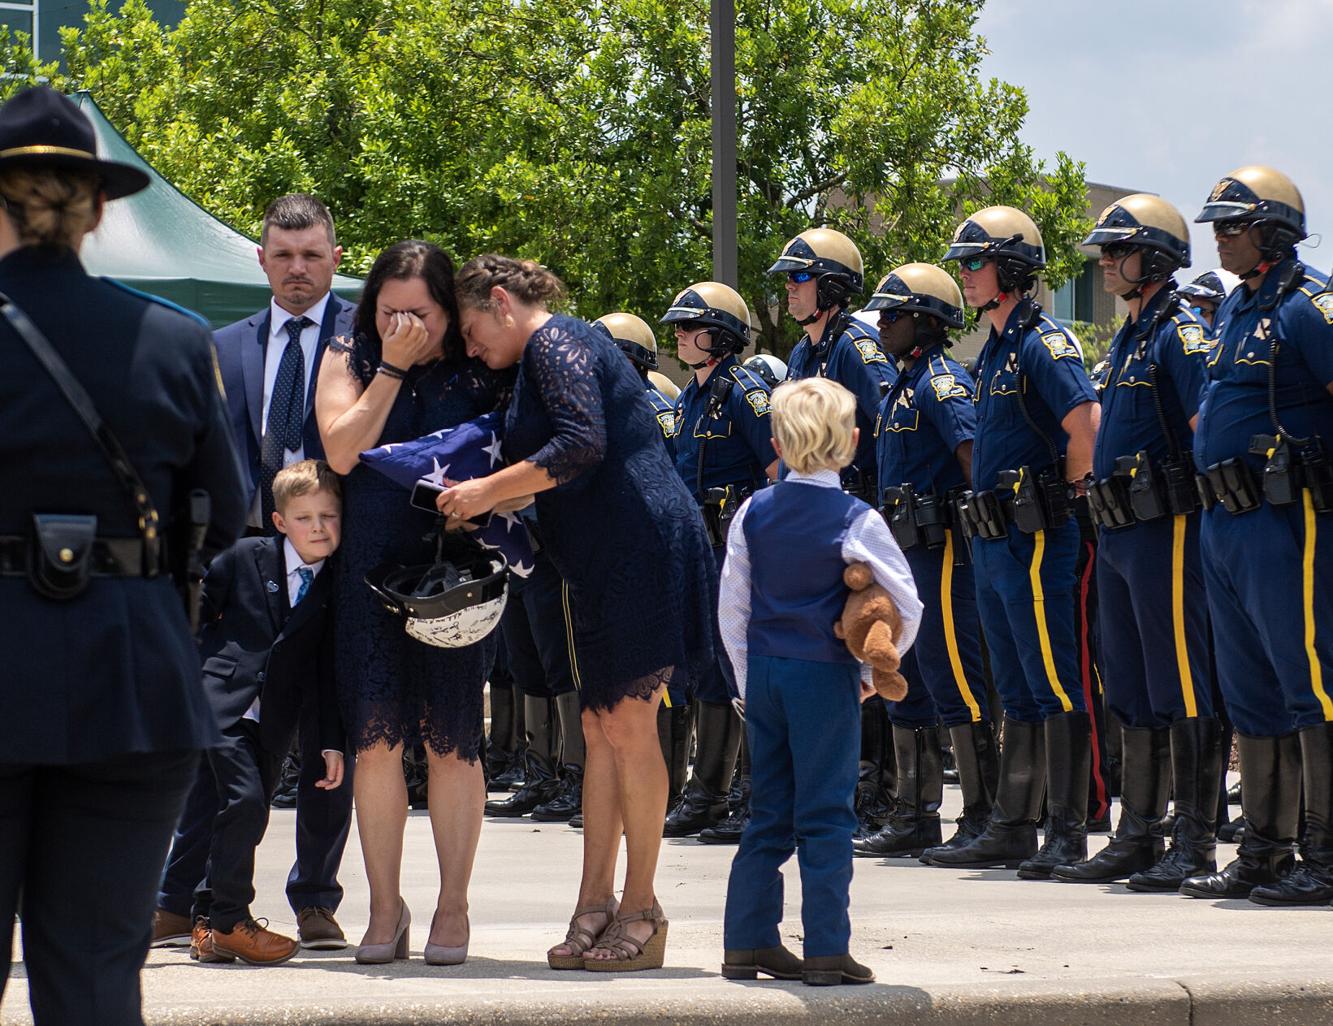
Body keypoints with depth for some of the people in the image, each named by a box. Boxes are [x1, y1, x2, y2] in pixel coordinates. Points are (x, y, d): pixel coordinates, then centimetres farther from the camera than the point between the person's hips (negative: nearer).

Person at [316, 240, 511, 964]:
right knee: (376, 740, -2)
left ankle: (452, 906, 8)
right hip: (372, 571, 1)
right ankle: (385, 907, 6)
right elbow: (343, 451, -8)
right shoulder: (349, 359, 6)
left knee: (451, 741, 0)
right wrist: (392, 367, -10)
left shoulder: (479, 370, 4)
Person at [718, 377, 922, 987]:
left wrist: (748, 681, 13)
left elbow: (731, 607, 5)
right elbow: (907, 607, -9)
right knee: (826, 817, 0)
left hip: (764, 674, 4)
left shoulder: (753, 513, 2)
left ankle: (747, 942, 15)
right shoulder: (856, 523, -10)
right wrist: (873, 671, 5)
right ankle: (827, 951, 0)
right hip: (826, 678, -4)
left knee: (768, 814, 13)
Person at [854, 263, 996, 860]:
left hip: (940, 548, -10)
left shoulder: (942, 381, -11)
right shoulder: (904, 384, 19)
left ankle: (983, 818, -8)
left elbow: (975, 456, -20)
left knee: (956, 685, -9)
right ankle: (915, 818, 17)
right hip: (906, 552, 10)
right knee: (908, 687, 12)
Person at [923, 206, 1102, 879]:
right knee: (1019, 693, 12)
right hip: (993, 543, 10)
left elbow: (1085, 428, -22)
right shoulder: (994, 350, 18)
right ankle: (1012, 829, 16)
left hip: (1035, 539, -10)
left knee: (1055, 685, -8)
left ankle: (1068, 834, -8)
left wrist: (1062, 500, -11)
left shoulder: (1043, 344, -11)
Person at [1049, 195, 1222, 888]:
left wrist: (1207, 512, -19)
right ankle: (1138, 837, 15)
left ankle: (1196, 841, -7)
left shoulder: (1181, 333, -9)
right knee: (1132, 690, 11)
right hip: (1117, 532, 10)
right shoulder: (1127, 339, 20)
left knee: (1181, 686, -8)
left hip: (1166, 526, -10)